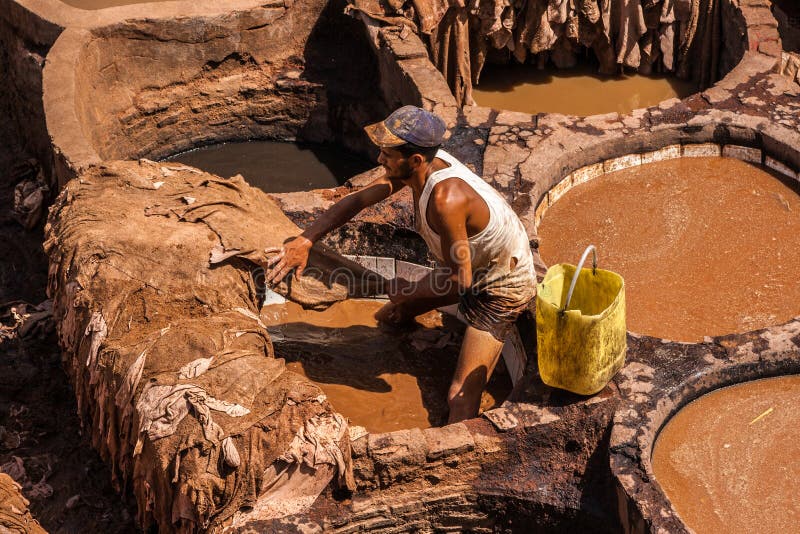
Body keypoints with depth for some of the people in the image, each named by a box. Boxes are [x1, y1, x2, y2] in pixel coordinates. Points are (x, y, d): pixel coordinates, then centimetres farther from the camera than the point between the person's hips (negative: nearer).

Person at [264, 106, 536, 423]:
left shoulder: (445, 198, -39)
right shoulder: (420, 165, -13)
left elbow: (459, 279, -30)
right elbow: (357, 201, -2)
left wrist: (408, 291, -12)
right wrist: (304, 241, -11)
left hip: (500, 289, -9)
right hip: (469, 269, 9)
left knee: (462, 398, -19)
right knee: (387, 318, 22)